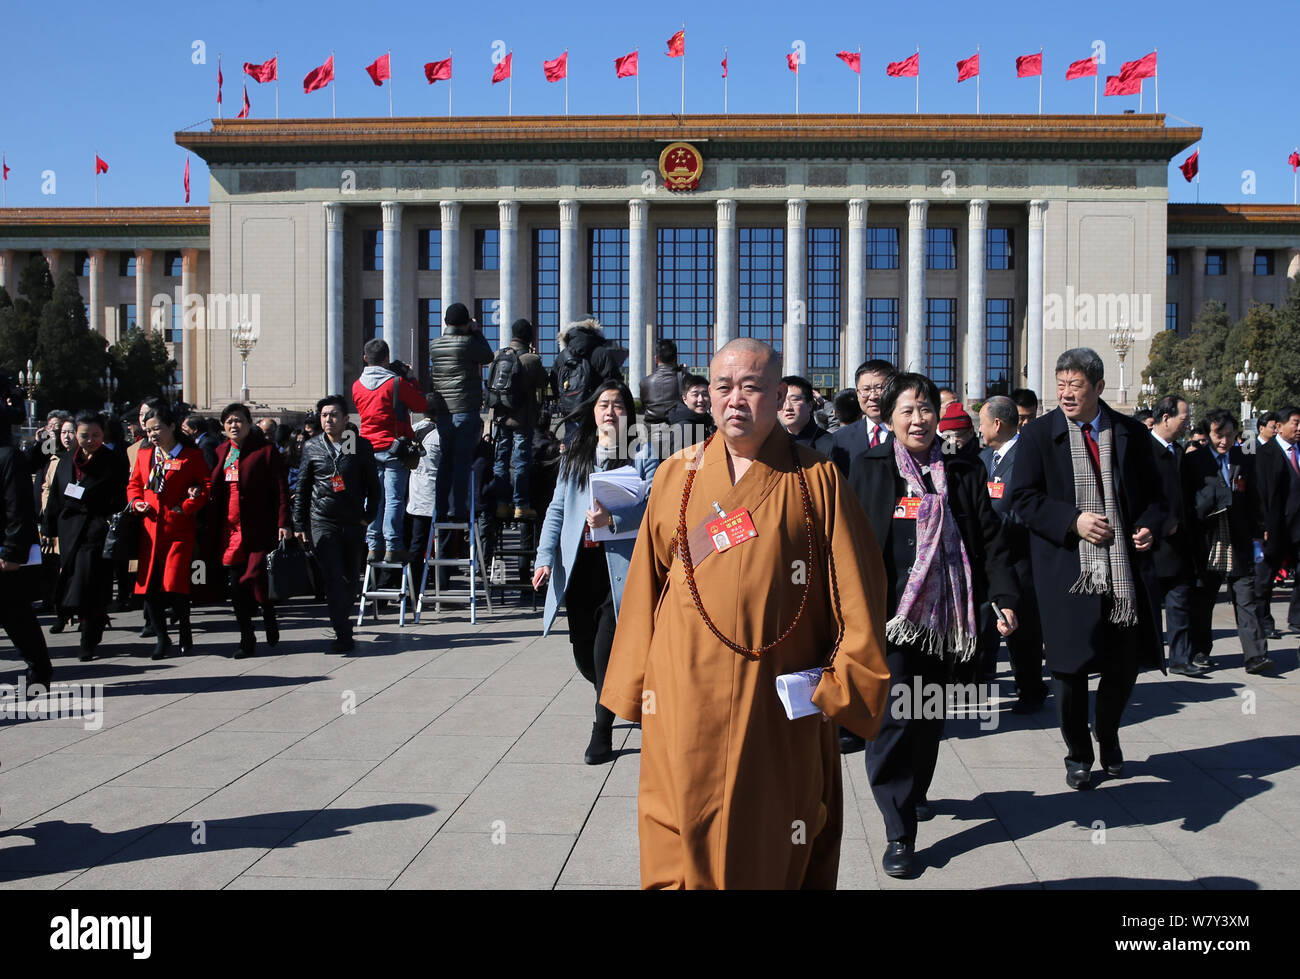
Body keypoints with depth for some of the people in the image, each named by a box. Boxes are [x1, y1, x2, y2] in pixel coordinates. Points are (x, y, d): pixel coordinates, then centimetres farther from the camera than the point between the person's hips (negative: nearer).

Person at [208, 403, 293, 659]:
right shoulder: (220, 453, 14)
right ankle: (246, 638, 15)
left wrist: (284, 523, -14)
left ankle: (269, 618, 21)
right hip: (228, 530, 5)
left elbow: (281, 489, -6)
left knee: (257, 579, -9)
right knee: (236, 586, 6)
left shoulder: (266, 451, -2)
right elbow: (213, 492, 16)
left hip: (259, 530, -5)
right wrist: (211, 528, 6)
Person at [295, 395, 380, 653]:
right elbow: (302, 489, 10)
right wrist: (299, 525, 7)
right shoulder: (312, 448, 5)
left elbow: (373, 486, 8)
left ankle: (341, 620, 33)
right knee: (333, 577, -12)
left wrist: (369, 515, -1)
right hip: (322, 522, -1)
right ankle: (343, 634, -12)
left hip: (354, 523, 1)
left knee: (350, 578, 10)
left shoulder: (361, 446, 3)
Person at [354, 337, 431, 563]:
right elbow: (421, 405, -3)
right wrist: (410, 379, 8)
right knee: (394, 498, -3)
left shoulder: (357, 385, 5)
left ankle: (374, 547, 7)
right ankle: (392, 547, -4)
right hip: (393, 447, -5)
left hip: (368, 448, 5)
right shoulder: (396, 383, -10)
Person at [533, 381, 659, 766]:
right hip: (578, 565, 5)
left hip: (620, 564, -4)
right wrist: (546, 556, 0)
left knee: (605, 651, -11)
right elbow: (557, 509, 12)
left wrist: (613, 518, -25)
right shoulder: (574, 456, 16)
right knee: (584, 657, 9)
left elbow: (653, 504, -9)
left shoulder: (643, 453, 3)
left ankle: (602, 732, 4)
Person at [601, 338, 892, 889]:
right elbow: (645, 587, 9)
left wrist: (844, 683, -7)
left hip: (781, 706, -1)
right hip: (686, 701, 2)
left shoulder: (817, 480, -1)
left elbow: (856, 589, -2)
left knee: (777, 852, 9)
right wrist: (636, 688, 7)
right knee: (683, 847, 8)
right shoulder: (675, 477, 6)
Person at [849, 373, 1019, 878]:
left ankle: (914, 793, 38)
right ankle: (899, 833, 0)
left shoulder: (965, 472, 10)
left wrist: (1005, 598, -4)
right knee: (894, 717, -8)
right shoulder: (868, 468, 3)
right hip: (890, 615, -3)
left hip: (946, 617, 3)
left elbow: (989, 539, 8)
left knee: (931, 717, 13)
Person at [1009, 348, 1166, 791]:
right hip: (1067, 568, -2)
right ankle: (1078, 755, 23)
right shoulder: (1038, 434, 0)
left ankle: (1108, 734, 39)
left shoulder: (1131, 433, 7)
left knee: (1126, 662, 9)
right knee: (1070, 667, 2)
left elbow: (1153, 491, 15)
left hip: (1126, 567, 3)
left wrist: (1151, 525, -5)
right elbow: (1023, 498, -4)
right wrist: (1072, 521, -17)